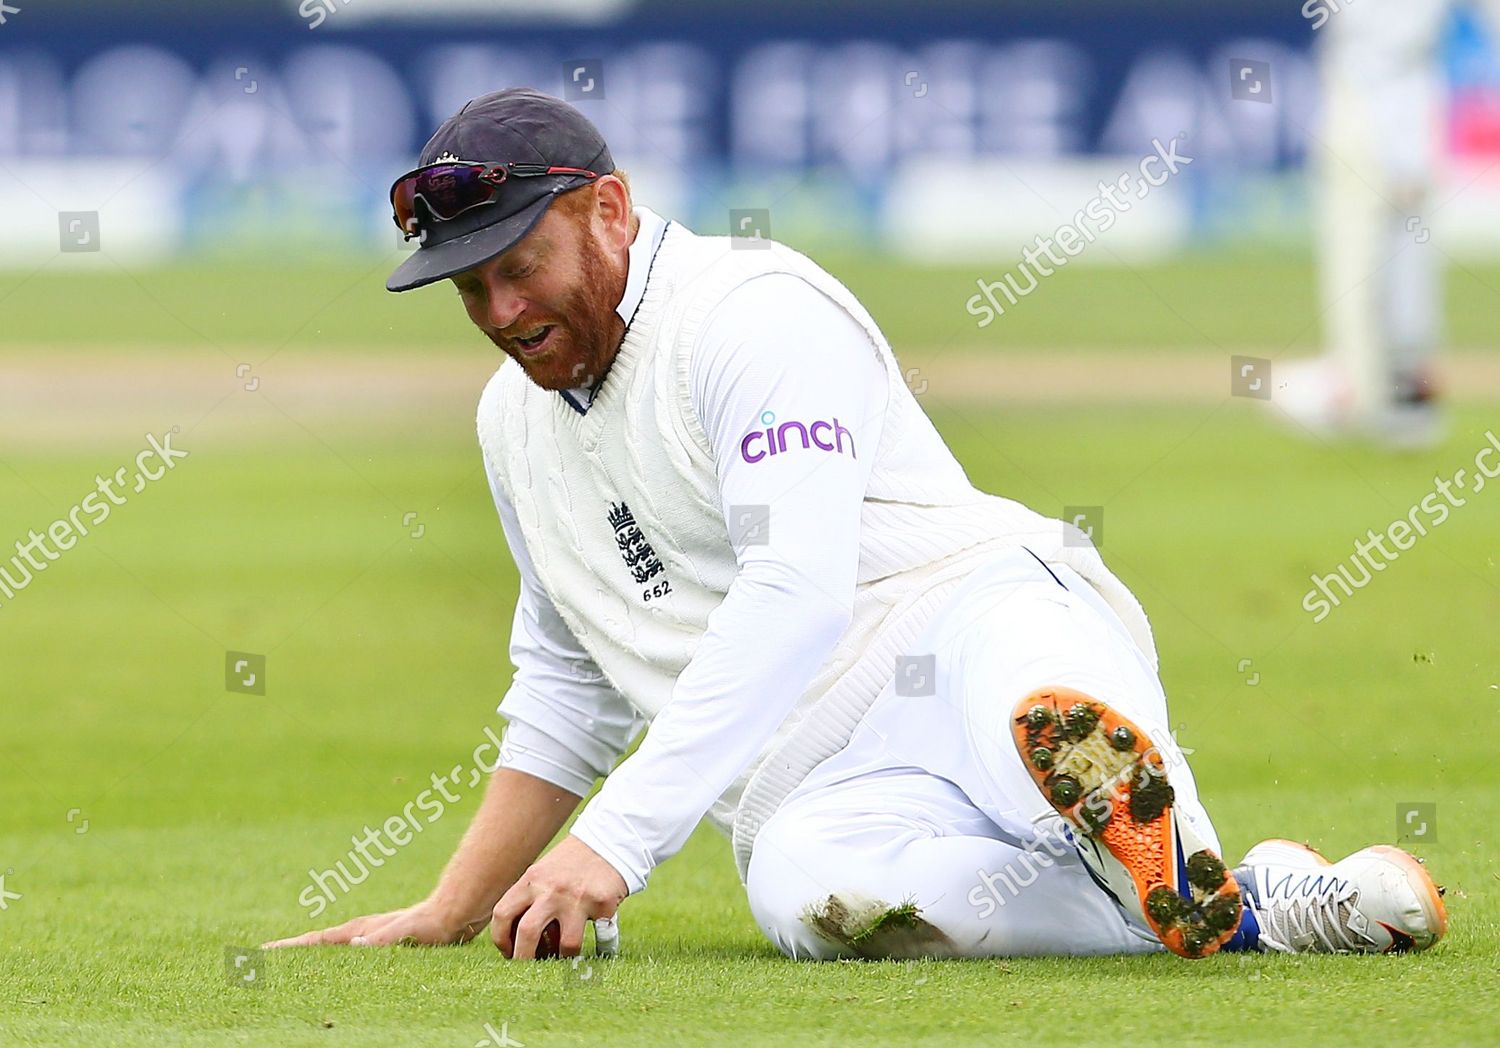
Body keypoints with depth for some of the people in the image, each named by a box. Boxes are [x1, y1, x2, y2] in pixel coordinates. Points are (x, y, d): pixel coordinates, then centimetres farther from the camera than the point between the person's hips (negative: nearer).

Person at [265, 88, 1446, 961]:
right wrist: (453, 912, 26)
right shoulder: (517, 418, 24)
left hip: (972, 619, -7)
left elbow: (798, 595, -17)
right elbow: (570, 692, 36)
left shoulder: (751, 310, -3)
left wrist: (616, 837, -25)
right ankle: (1256, 908, -34)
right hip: (805, 785, 7)